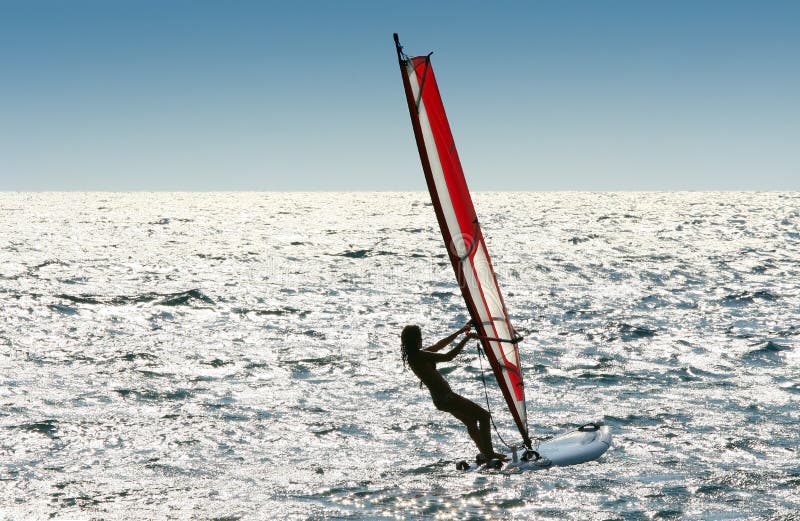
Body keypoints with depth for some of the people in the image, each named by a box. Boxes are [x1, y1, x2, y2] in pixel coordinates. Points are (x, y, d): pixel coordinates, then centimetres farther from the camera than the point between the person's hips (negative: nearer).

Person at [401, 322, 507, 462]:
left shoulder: (414, 356, 10)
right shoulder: (419, 356, -20)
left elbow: (439, 345, 20)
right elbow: (448, 356, -24)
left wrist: (461, 331, 19)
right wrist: (466, 338, -18)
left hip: (441, 398, 11)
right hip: (445, 398, -11)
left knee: (471, 421, 24)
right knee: (484, 415, -5)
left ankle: (486, 454, 31)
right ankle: (488, 453, -5)